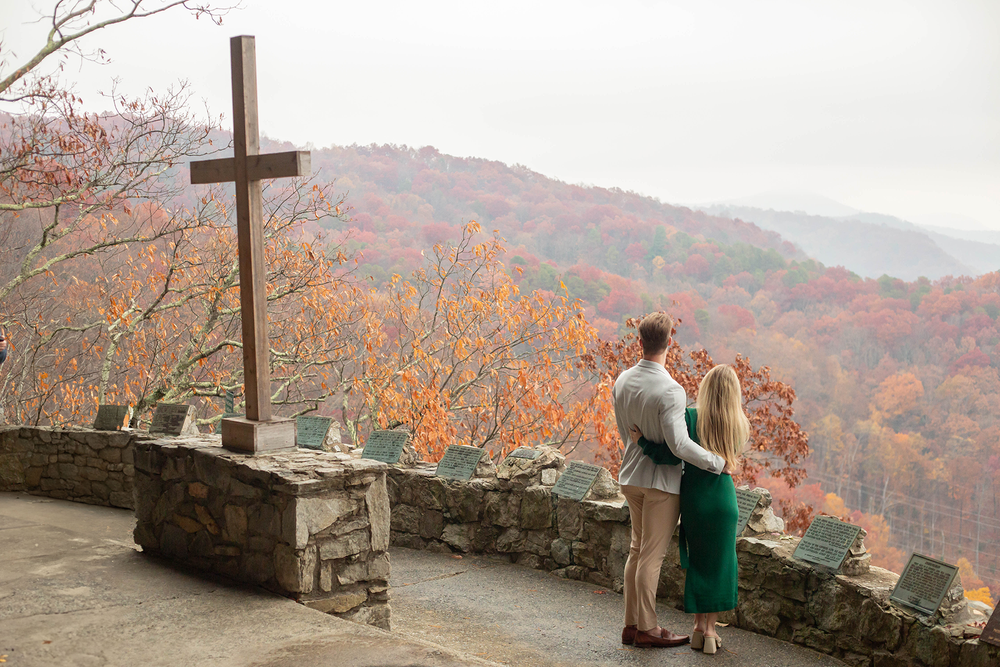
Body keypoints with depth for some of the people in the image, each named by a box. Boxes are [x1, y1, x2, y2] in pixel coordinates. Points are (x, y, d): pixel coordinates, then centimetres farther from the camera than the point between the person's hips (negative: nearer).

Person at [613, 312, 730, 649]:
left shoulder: (622, 382, -1)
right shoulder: (670, 390, -24)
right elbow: (679, 443, -27)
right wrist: (719, 463, -17)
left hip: (631, 475, 7)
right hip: (662, 481, -7)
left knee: (638, 549, 17)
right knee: (652, 555, 3)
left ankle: (632, 624, 23)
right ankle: (646, 628, 14)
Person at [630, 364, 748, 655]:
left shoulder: (690, 418, -14)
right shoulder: (739, 425, -4)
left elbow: (666, 455, -18)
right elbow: (730, 457, 2)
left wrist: (641, 441, -5)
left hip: (694, 497, -1)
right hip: (723, 498, 1)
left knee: (697, 562, 15)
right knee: (720, 563, 13)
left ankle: (699, 626, 18)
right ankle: (710, 630, 14)